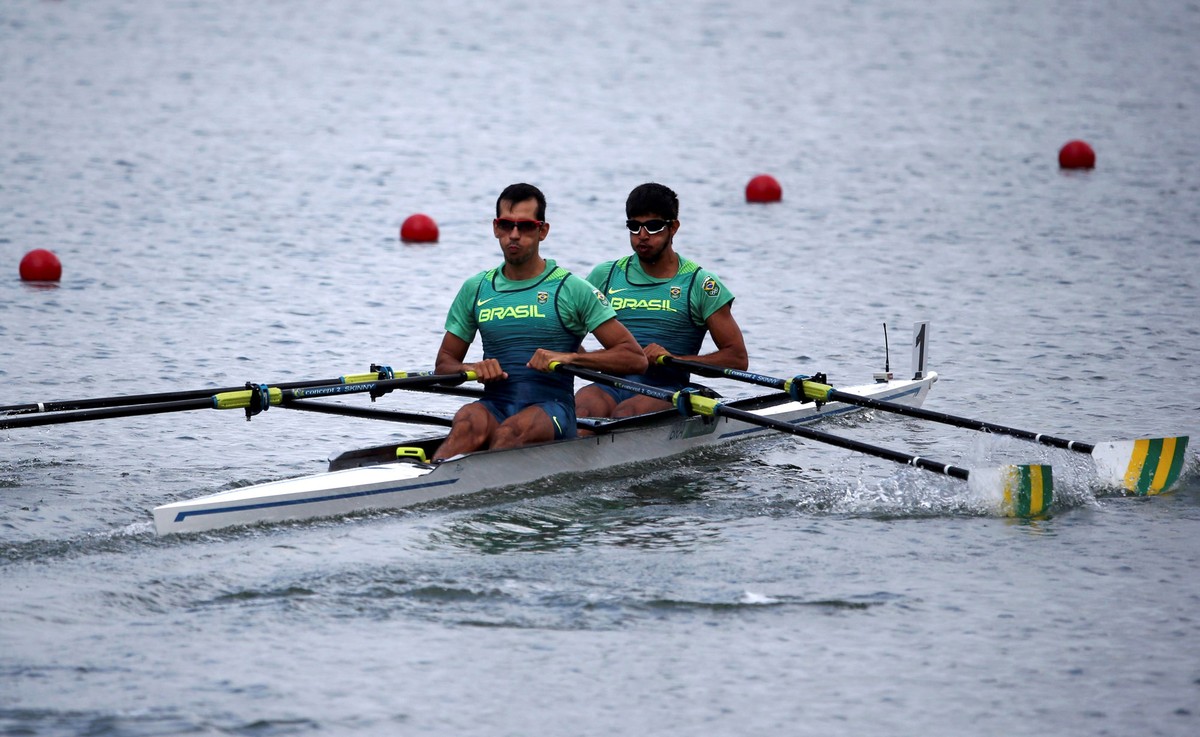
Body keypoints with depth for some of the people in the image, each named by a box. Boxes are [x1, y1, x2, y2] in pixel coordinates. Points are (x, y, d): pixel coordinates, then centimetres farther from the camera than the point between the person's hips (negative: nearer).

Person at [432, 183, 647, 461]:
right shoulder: (476, 289, 16)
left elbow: (636, 358, 0)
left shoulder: (572, 289, 4)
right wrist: (474, 369, -4)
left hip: (550, 409, -2)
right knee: (468, 423, -34)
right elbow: (444, 364, 20)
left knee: (513, 430, -37)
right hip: (495, 406, 2)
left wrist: (568, 357, -14)